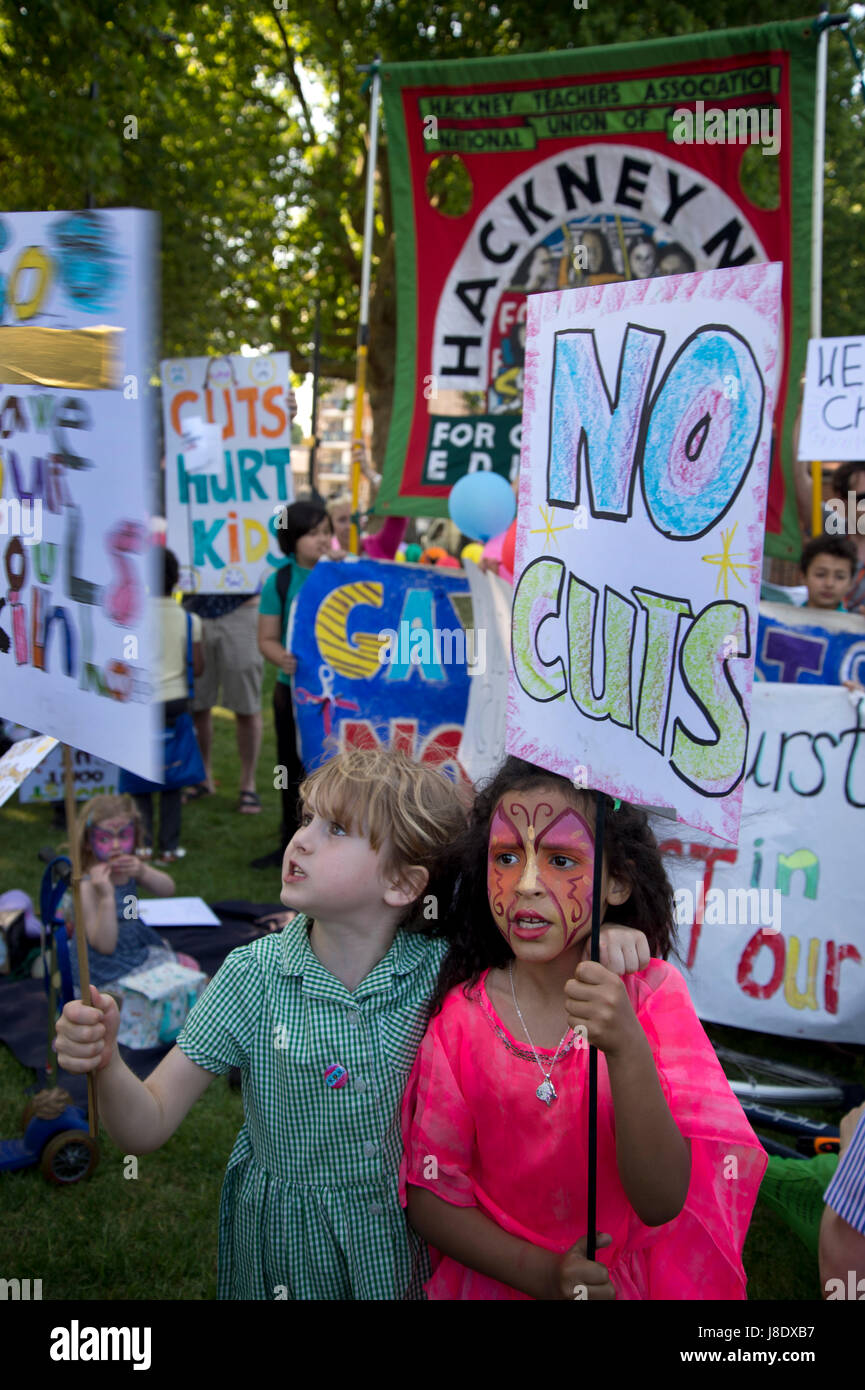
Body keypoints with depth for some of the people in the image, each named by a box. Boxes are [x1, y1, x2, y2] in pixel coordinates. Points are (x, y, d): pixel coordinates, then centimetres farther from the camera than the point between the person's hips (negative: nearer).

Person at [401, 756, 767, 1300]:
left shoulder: (653, 995, -18)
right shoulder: (461, 1014, -16)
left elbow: (661, 1203, -24)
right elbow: (429, 1198, -10)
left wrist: (626, 1049, -37)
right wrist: (543, 1274, -24)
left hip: (628, 1282, 0)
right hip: (492, 1282, 0)